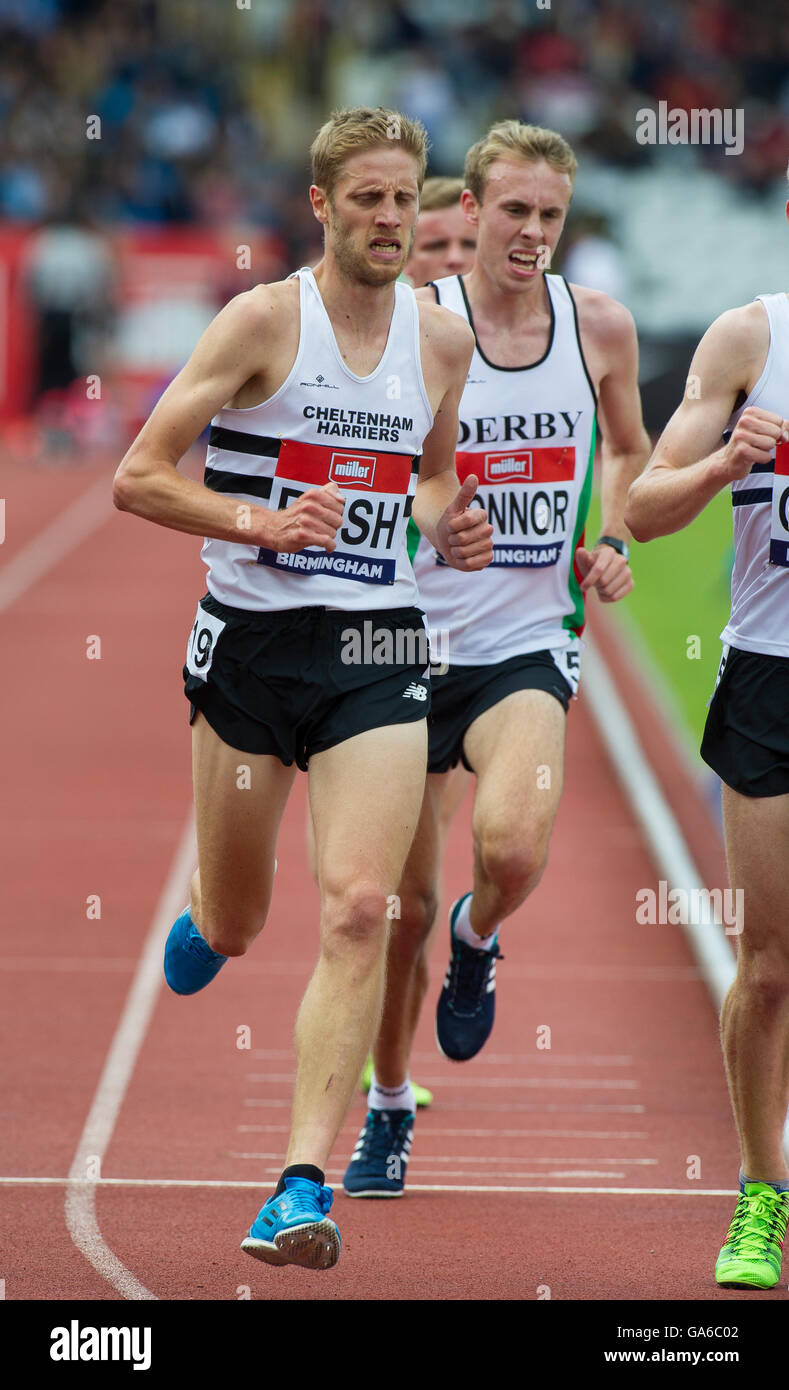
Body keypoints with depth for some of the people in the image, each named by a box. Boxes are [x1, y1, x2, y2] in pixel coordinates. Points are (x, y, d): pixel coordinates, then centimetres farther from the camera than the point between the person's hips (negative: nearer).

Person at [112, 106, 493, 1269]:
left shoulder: (445, 340, 6)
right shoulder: (264, 320, -7)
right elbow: (137, 478, -8)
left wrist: (452, 524, 3)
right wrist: (259, 521, -21)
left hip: (379, 651, 2)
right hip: (253, 642, -2)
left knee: (358, 910, -14)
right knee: (234, 928, 11)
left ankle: (306, 1183, -15)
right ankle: (204, 923, 52)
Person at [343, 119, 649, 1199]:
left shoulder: (600, 327, 1)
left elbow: (629, 448, 20)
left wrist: (613, 543, 3)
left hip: (526, 645, 1)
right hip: (410, 642, -1)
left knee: (512, 846, -27)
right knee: (403, 901, 6)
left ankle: (477, 944, 11)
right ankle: (389, 1112, 29)